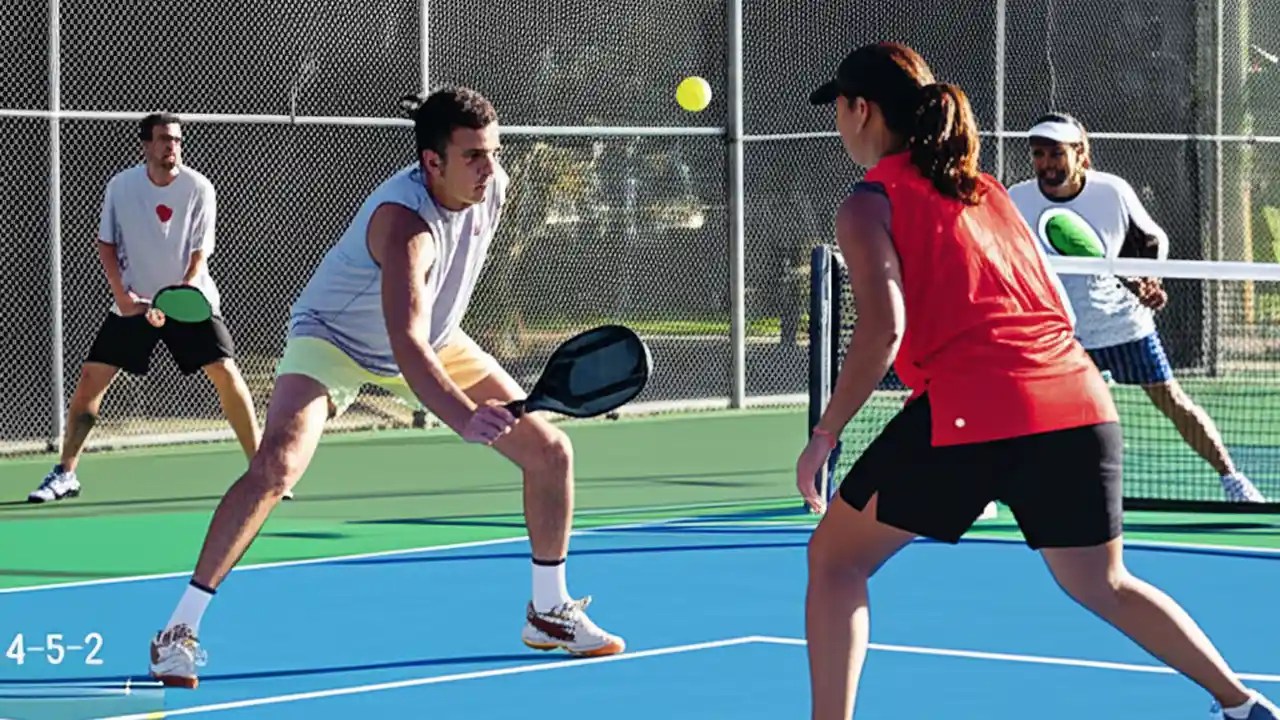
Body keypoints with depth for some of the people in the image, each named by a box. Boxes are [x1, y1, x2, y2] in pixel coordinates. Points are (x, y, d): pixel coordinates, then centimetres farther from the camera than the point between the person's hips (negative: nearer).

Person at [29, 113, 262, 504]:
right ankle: (65, 474, 9)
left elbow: (199, 254, -12)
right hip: (133, 301, 2)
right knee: (91, 377, -5)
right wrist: (121, 293, -9)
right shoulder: (121, 186, -6)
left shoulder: (199, 188, -11)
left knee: (226, 373, -15)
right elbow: (106, 243, 5)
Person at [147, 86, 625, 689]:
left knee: (550, 451, -1)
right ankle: (180, 630, -22)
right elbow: (406, 345, -49)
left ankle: (549, 612, 18)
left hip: (434, 339, 7)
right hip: (333, 338, -7)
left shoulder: (493, 188, -14)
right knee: (276, 465, -31)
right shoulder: (404, 221, -38)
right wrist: (463, 418, -63)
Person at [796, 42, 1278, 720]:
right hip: (1079, 398, 7)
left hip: (972, 411, -7)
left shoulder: (868, 206, 3)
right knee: (1103, 585, 25)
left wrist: (824, 434, -5)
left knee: (835, 557, 9)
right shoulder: (985, 189, 24)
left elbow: (883, 328, -11)